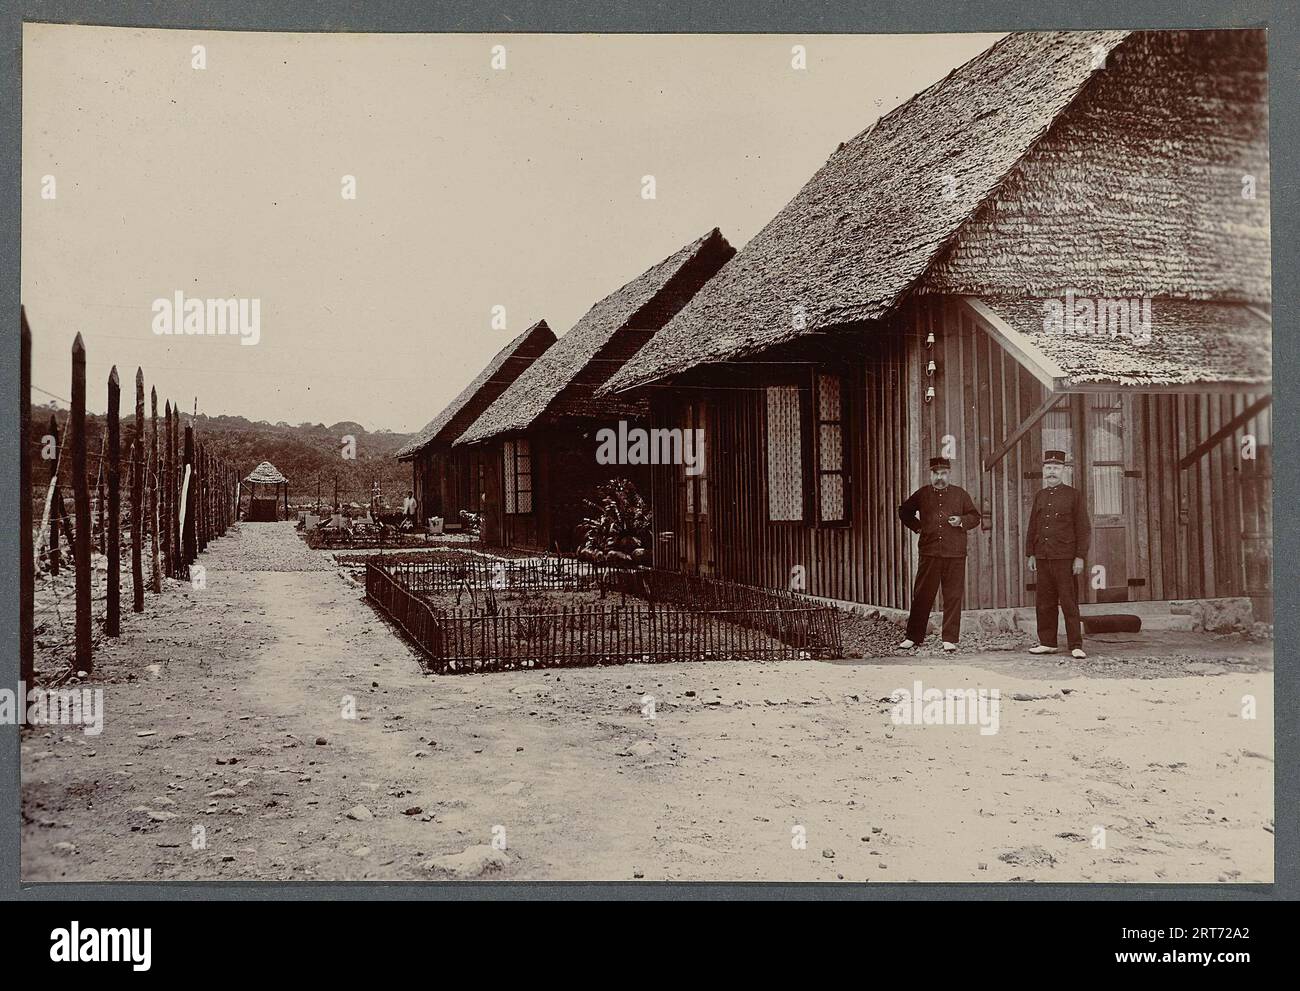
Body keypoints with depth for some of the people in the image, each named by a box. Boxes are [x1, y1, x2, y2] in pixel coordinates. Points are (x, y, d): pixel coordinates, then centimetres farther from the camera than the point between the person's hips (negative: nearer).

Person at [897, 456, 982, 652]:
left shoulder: (960, 494, 9)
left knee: (953, 597, -1)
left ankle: (950, 639, 6)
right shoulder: (922, 494, 9)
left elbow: (975, 517, 14)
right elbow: (904, 511, 22)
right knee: (922, 595, 2)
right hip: (929, 553, 0)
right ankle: (914, 637, 13)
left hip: (955, 555, 0)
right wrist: (917, 526, 9)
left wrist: (962, 521, -6)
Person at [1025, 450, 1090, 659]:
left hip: (1065, 558, -4)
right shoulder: (1039, 496, 14)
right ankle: (1047, 643, 14)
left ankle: (1076, 646, 0)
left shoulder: (1073, 495, 0)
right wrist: (1031, 554, 11)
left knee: (1069, 603, -4)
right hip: (1042, 558, 5)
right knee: (1044, 603, 6)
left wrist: (1080, 557, -9)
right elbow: (1032, 528, 17)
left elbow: (1084, 528, -3)